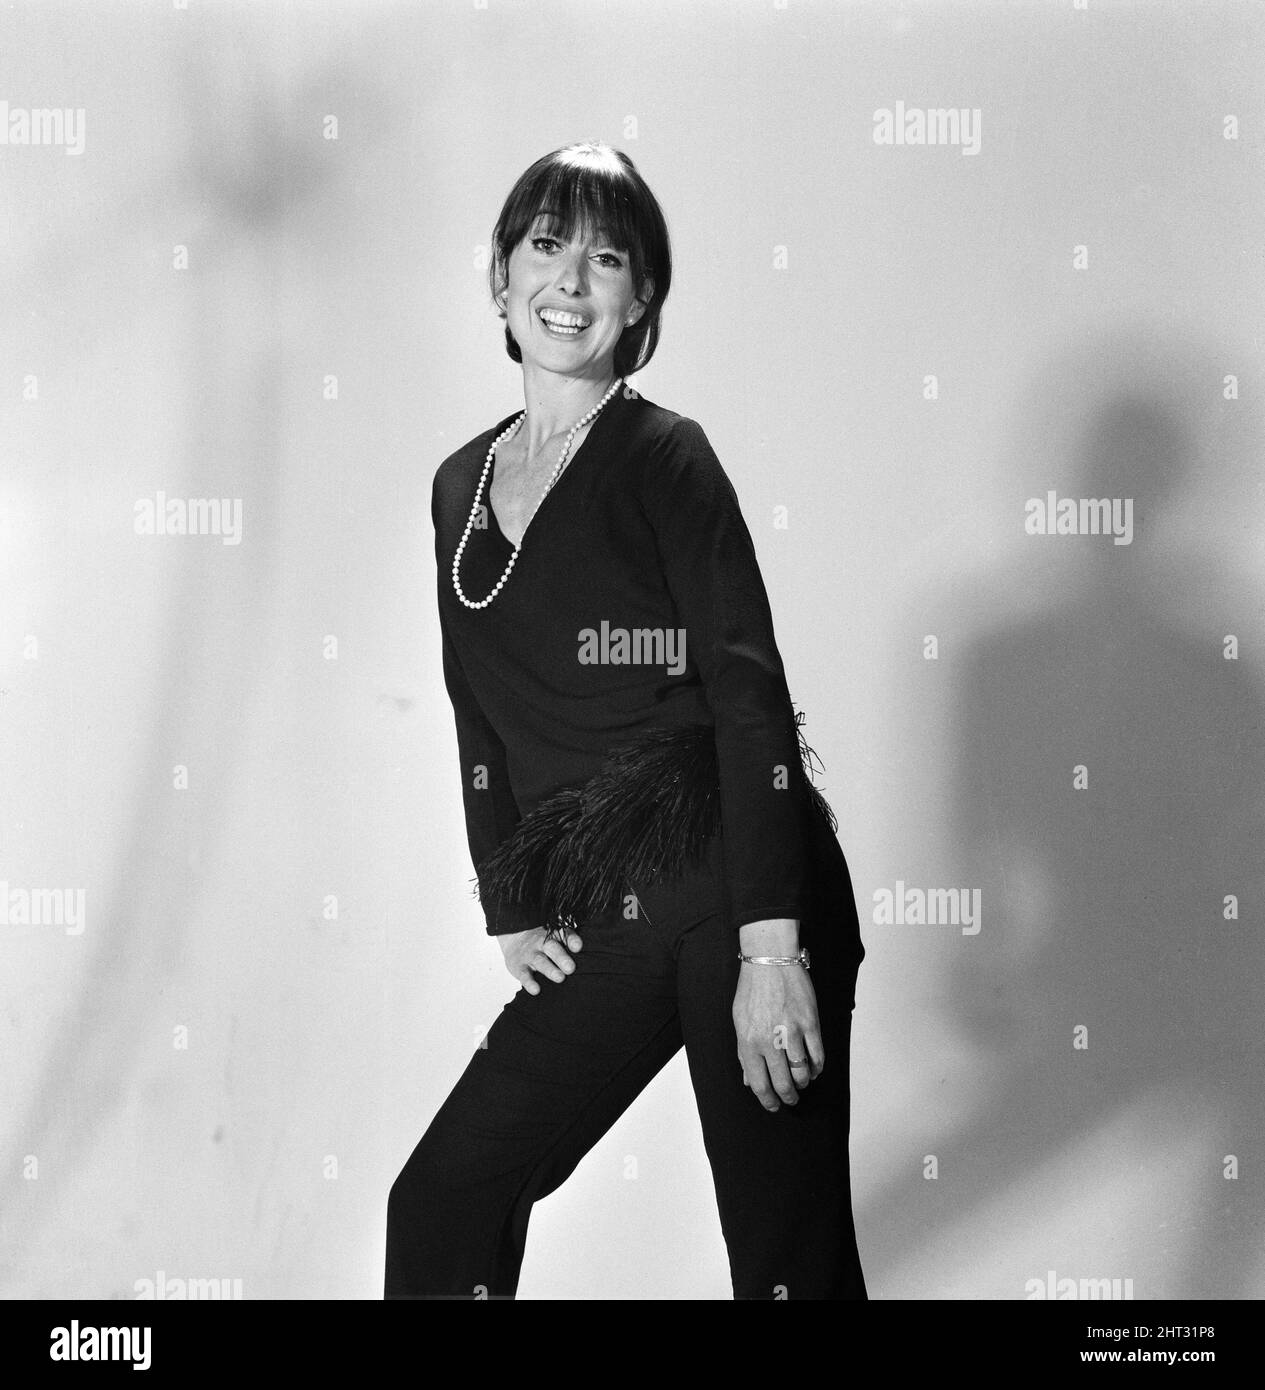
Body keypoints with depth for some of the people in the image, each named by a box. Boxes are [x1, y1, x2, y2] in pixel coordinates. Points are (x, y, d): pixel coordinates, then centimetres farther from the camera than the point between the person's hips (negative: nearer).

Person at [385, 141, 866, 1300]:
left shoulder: (664, 457, -5)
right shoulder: (461, 486, 14)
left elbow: (752, 695, -11)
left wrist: (772, 951, -17)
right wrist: (511, 911, 9)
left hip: (732, 883, -6)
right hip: (604, 923, 6)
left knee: (789, 1250, -3)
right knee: (442, 1203, 6)